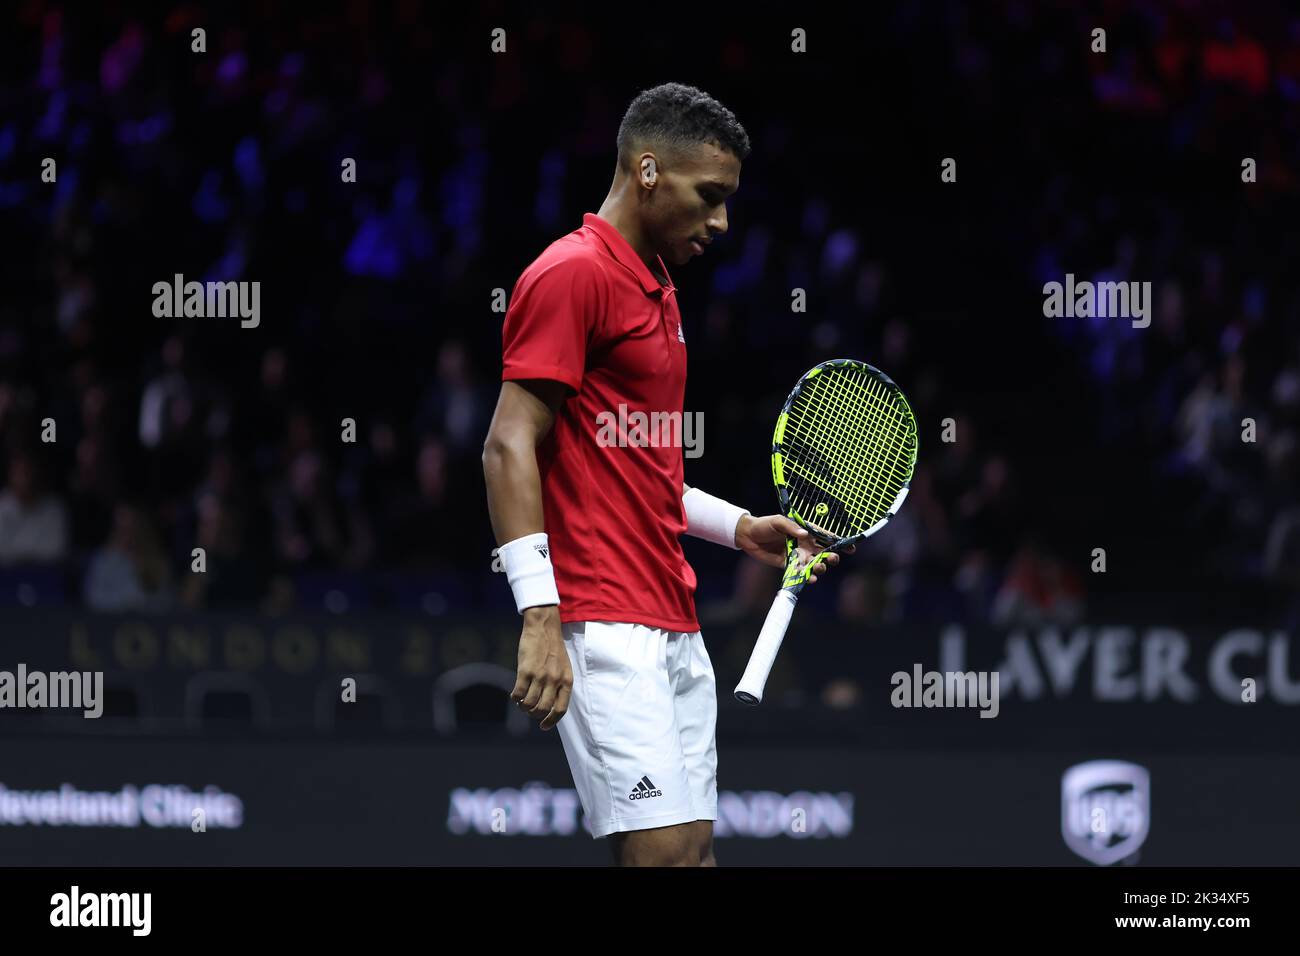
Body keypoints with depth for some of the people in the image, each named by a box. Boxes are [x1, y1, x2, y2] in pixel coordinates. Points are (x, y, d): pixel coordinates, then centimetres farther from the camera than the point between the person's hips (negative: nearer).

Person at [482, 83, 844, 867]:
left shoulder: (657, 292, 21)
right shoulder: (572, 274, -8)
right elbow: (510, 447, -15)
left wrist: (741, 528, 18)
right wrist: (539, 616, -22)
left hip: (676, 627, 10)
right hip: (604, 625, -10)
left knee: (695, 849, 4)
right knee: (664, 849, -17)